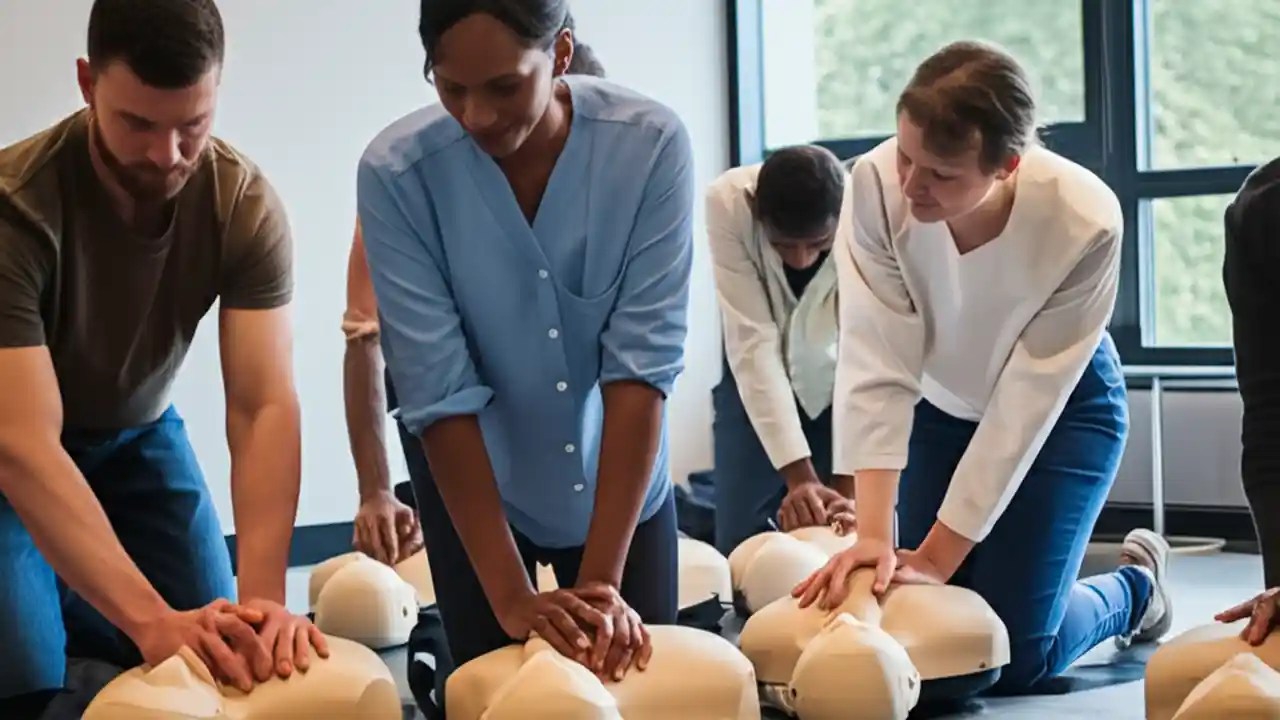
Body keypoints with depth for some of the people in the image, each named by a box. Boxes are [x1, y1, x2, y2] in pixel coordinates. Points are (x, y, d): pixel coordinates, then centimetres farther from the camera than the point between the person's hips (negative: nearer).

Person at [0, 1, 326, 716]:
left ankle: (75, 601, 23)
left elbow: (265, 406, -29)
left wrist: (265, 598, -44)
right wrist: (152, 620, -51)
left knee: (228, 659, -2)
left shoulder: (246, 205, -23)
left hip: (139, 435, 4)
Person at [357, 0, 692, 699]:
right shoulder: (397, 171, -24)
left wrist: (604, 579, -28)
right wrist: (511, 597, -27)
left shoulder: (651, 144, -23)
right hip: (474, 485, 0)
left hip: (621, 479, 1)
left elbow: (642, 364, -24)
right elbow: (439, 393, -24)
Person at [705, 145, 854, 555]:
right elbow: (753, 344, -31)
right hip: (755, 384, 0)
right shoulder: (729, 203, -30)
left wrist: (851, 483, -39)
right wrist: (799, 473, -37)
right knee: (742, 546, -5)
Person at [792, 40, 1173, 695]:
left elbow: (1026, 403, -29)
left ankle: (1135, 588, 24)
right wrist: (873, 535, -38)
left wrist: (938, 555, -28)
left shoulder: (1085, 223, -35)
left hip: (1062, 407, -3)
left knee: (1014, 656, -10)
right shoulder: (877, 184, -32)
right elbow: (877, 370, -31)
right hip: (944, 403, 3)